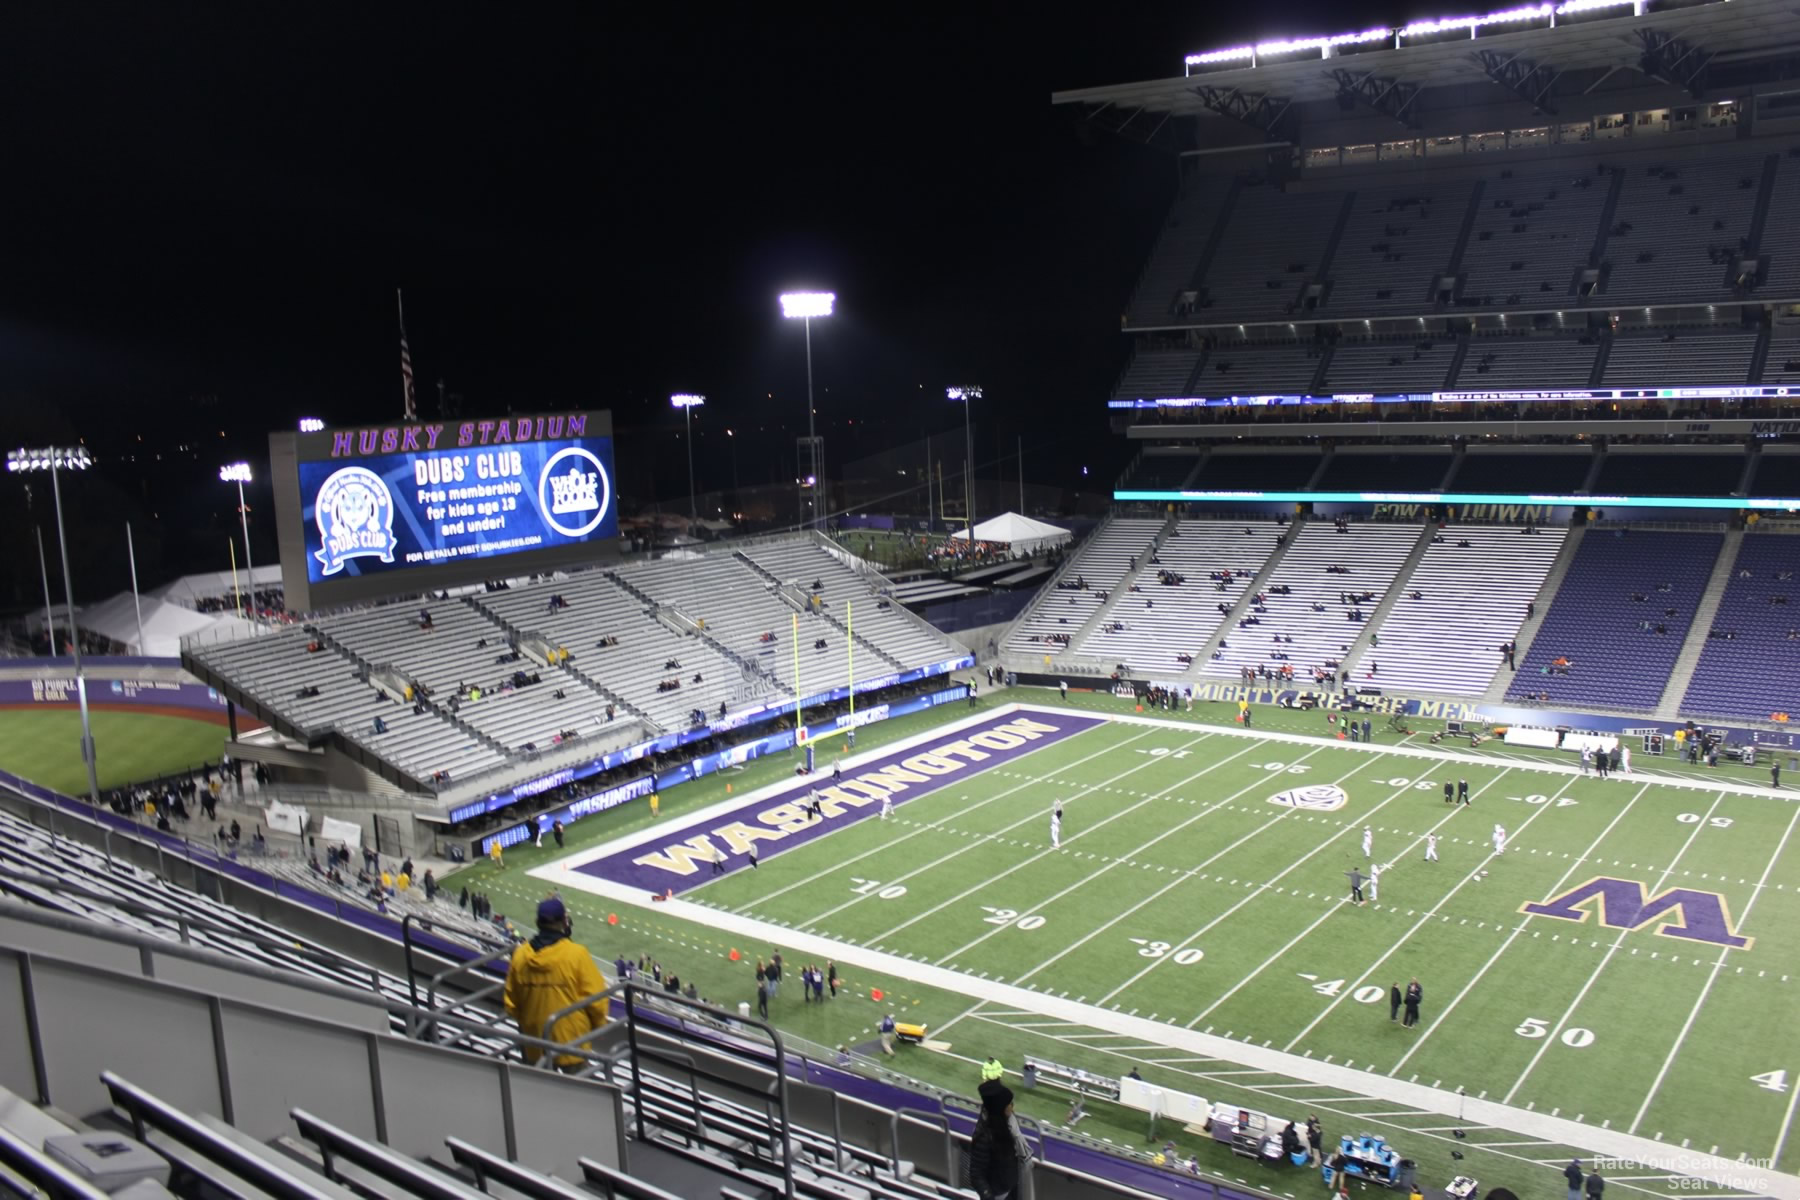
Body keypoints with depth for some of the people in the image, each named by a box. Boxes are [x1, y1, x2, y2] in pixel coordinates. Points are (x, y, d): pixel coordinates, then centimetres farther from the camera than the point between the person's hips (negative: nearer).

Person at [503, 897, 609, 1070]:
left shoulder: (520, 955, -6)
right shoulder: (576, 954, -19)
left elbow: (511, 1003, 5)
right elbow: (595, 997, -15)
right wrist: (599, 1025, 4)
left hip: (536, 1043, 4)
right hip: (572, 1041, -4)